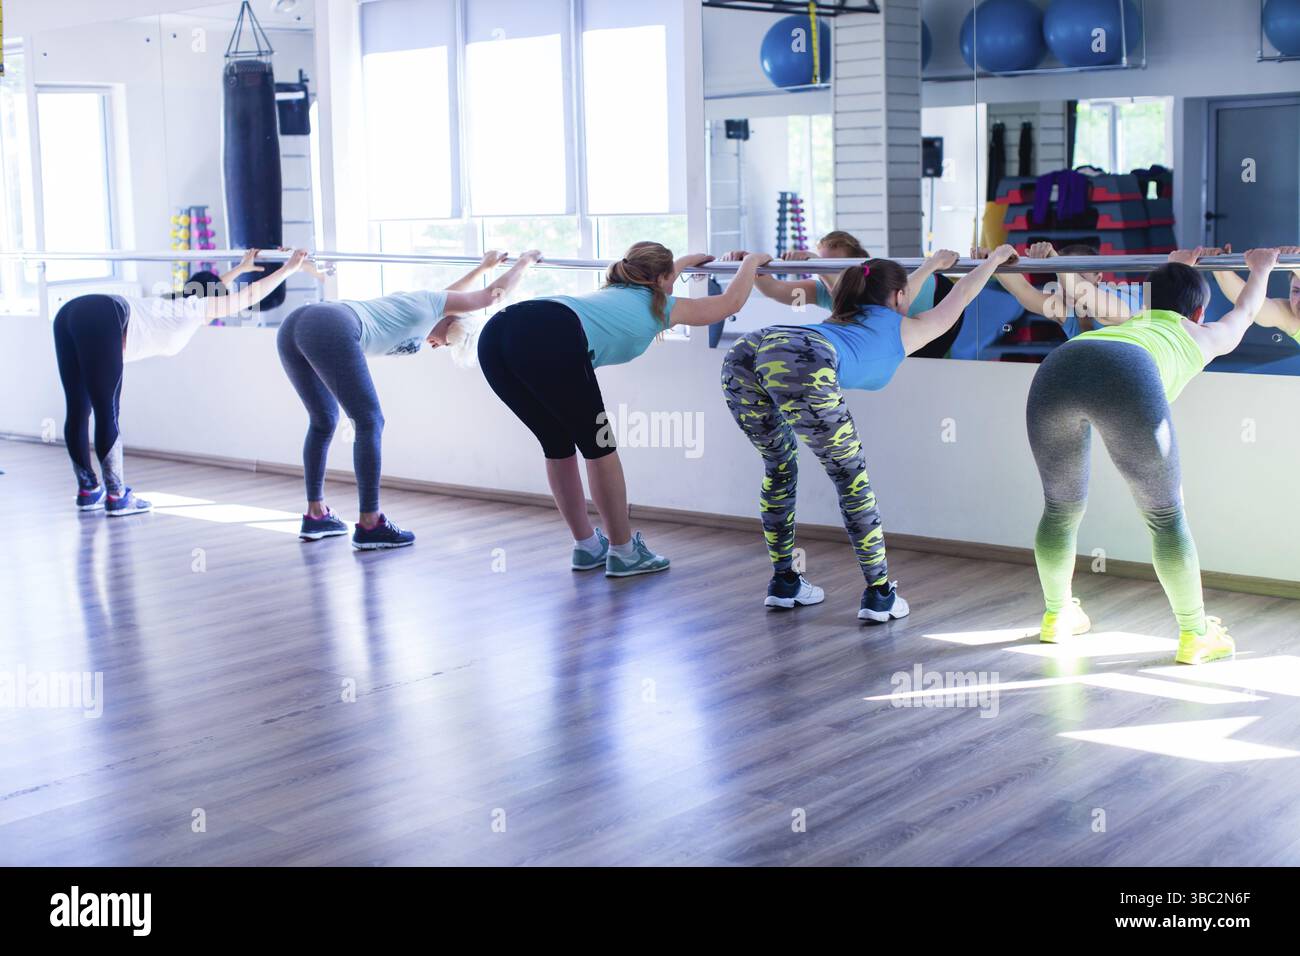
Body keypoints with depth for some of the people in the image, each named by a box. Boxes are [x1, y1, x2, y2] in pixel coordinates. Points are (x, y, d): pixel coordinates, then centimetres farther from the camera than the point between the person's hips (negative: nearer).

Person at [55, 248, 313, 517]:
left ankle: (89, 491, 25)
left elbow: (208, 289, 57)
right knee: (107, 416, 0)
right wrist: (289, 268, 26)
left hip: (70, 313, 9)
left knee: (78, 412, 15)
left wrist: (241, 268, 69)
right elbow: (250, 296, 18)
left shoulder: (174, 302, 35)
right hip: (101, 321, -9)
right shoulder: (194, 307, 14)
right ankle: (117, 497, 8)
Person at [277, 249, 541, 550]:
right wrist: (525, 259, 43)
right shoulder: (430, 306, 18)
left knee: (323, 421, 24)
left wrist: (483, 267, 71)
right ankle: (369, 525, 1)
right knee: (369, 423, 0)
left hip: (293, 325, 9)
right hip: (330, 330, -9)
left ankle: (315, 516, 27)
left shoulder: (415, 303, 38)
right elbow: (494, 293, 27)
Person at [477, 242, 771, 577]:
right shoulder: (660, 306, 25)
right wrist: (751, 262, 52)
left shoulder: (615, 292, 42)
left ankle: (588, 547, 33)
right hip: (550, 341, -7)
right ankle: (623, 552, 22)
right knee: (597, 445, 12)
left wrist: (688, 260, 79)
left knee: (558, 445, 23)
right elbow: (730, 302, 37)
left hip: (495, 334, 7)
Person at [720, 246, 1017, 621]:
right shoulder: (907, 329, 27)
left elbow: (889, 300, 64)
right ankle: (879, 595, 16)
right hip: (801, 366, -7)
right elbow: (960, 295, 41)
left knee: (779, 466, 27)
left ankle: (784, 583, 33)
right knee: (851, 478, 10)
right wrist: (995, 257, 54)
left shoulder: (844, 318, 44)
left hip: (742, 352, 7)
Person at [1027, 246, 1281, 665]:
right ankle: (1196, 636, 23)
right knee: (1166, 515, 13)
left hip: (1055, 368, 4)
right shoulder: (1202, 336, 34)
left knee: (1061, 508, 24)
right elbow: (1245, 312, 59)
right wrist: (1260, 270, 77)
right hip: (1126, 375, -4)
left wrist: (1177, 265, 88)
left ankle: (1056, 615, 40)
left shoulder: (1128, 321, 43)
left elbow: (1159, 293, 70)